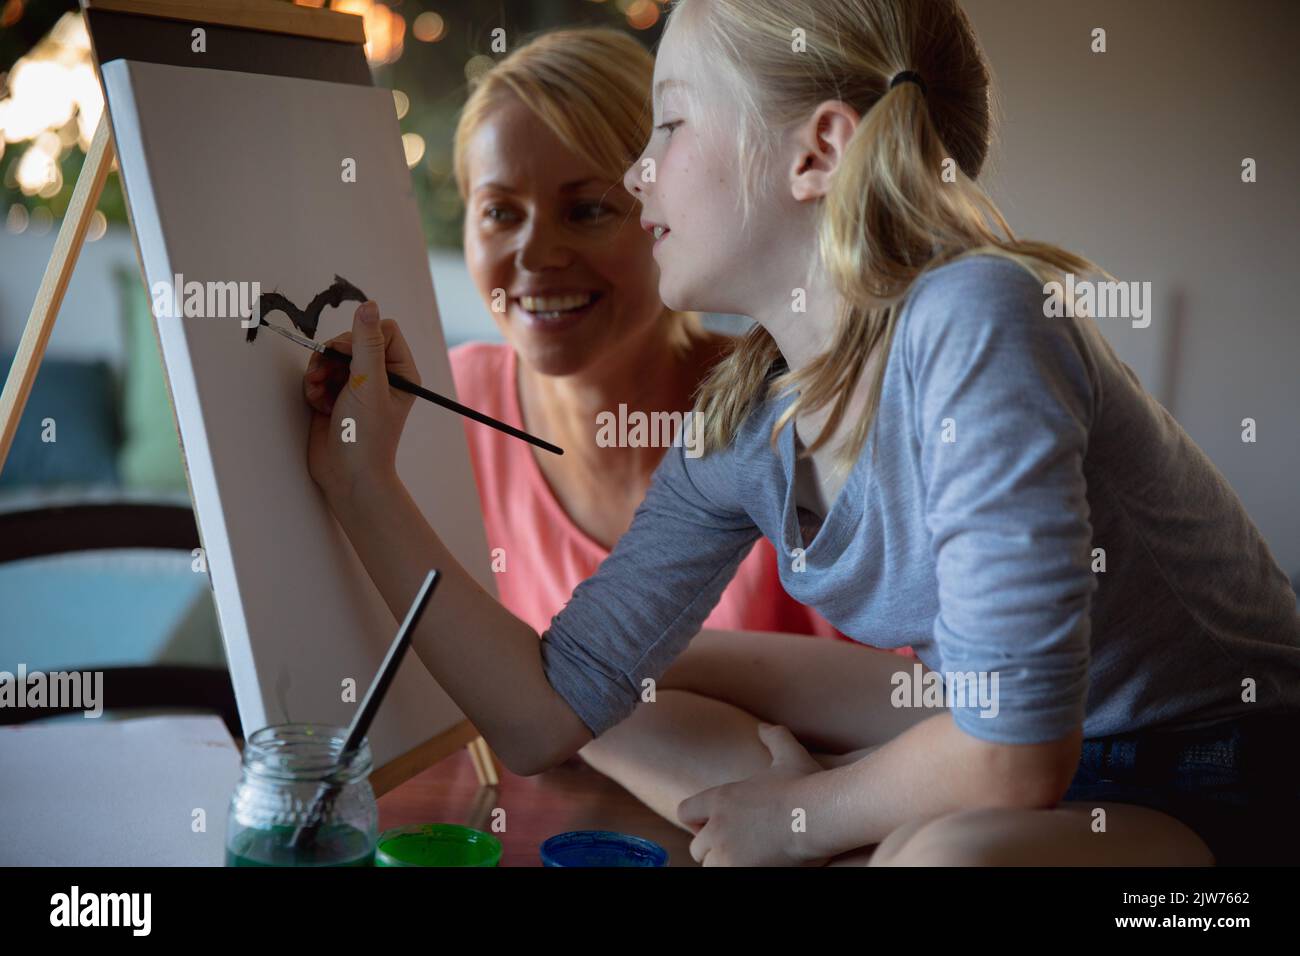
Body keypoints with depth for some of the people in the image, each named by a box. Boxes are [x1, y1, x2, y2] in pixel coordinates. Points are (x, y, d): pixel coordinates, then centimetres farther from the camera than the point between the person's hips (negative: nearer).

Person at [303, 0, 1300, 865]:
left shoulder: (971, 323, -28)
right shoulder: (743, 430, -5)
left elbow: (1008, 753, -29)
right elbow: (547, 715, -4)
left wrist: (794, 815, -11)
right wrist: (363, 478, -6)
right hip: (1033, 757, 7)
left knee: (948, 855, -37)